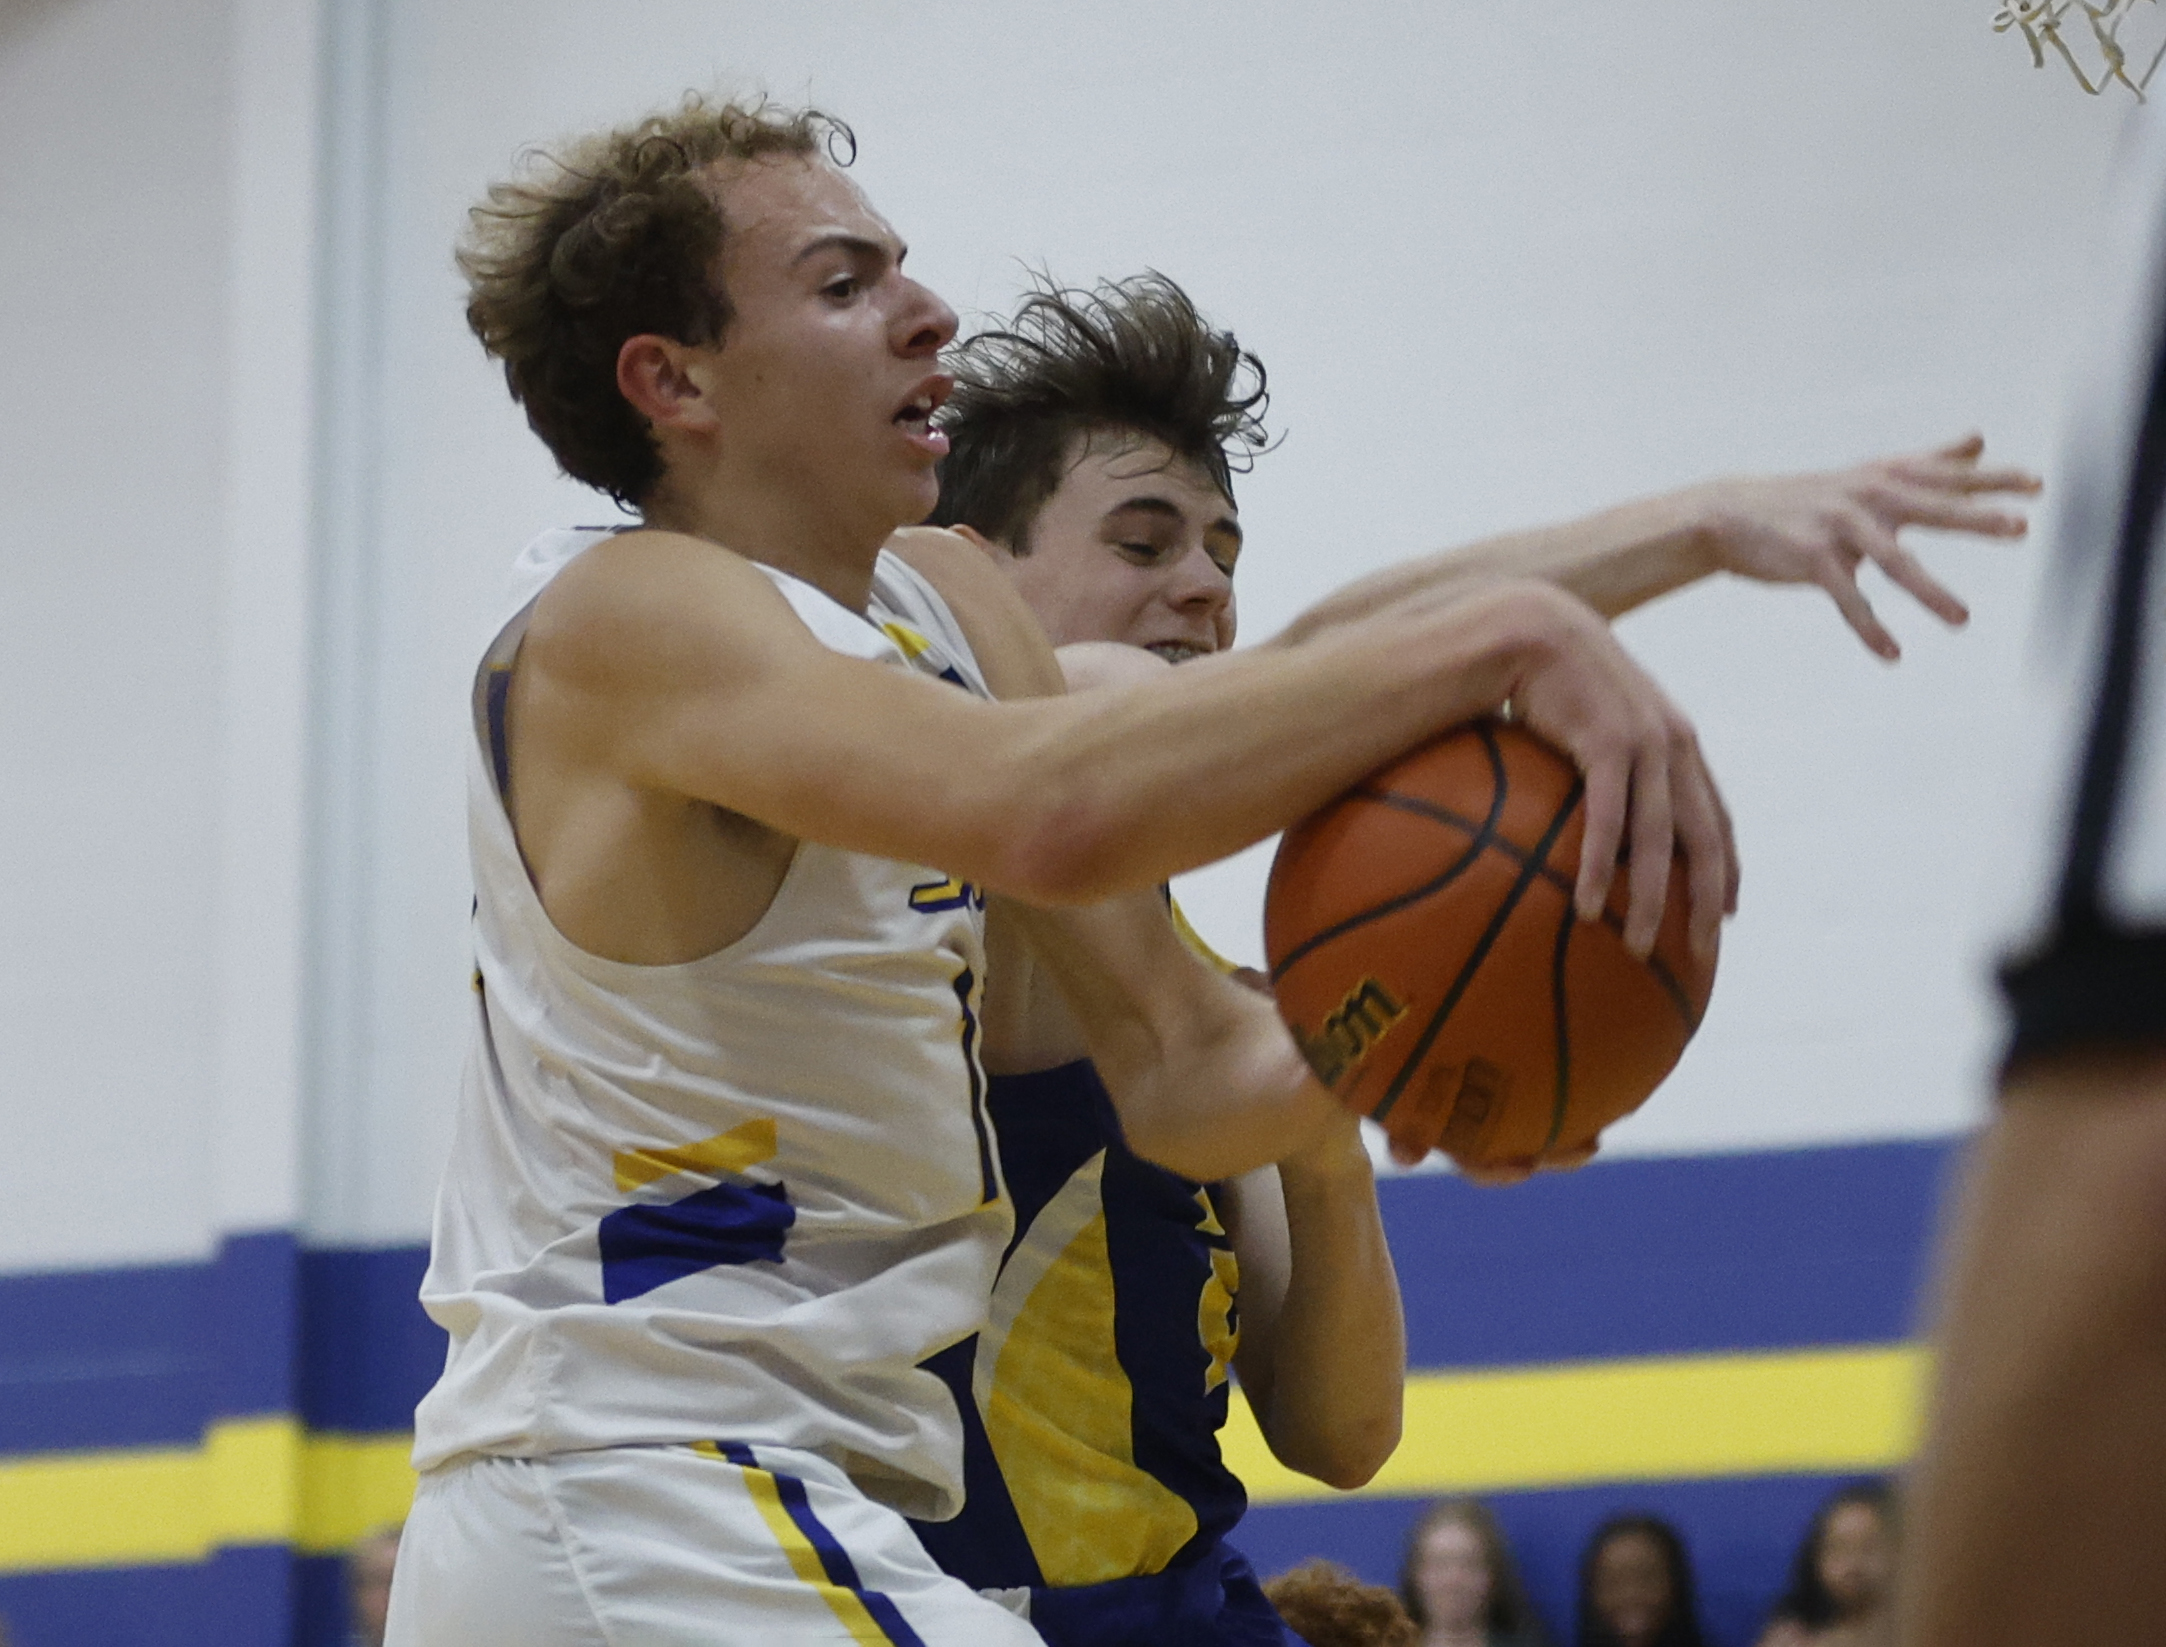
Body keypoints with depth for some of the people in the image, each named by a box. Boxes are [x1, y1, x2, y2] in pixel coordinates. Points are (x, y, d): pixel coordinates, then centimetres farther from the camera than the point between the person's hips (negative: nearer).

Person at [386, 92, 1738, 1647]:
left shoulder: (948, 605, 12)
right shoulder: (621, 620, -15)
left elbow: (1177, 1076, 8)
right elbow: (1046, 811, -34)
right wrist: (1501, 638, -35)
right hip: (635, 1509, -10)